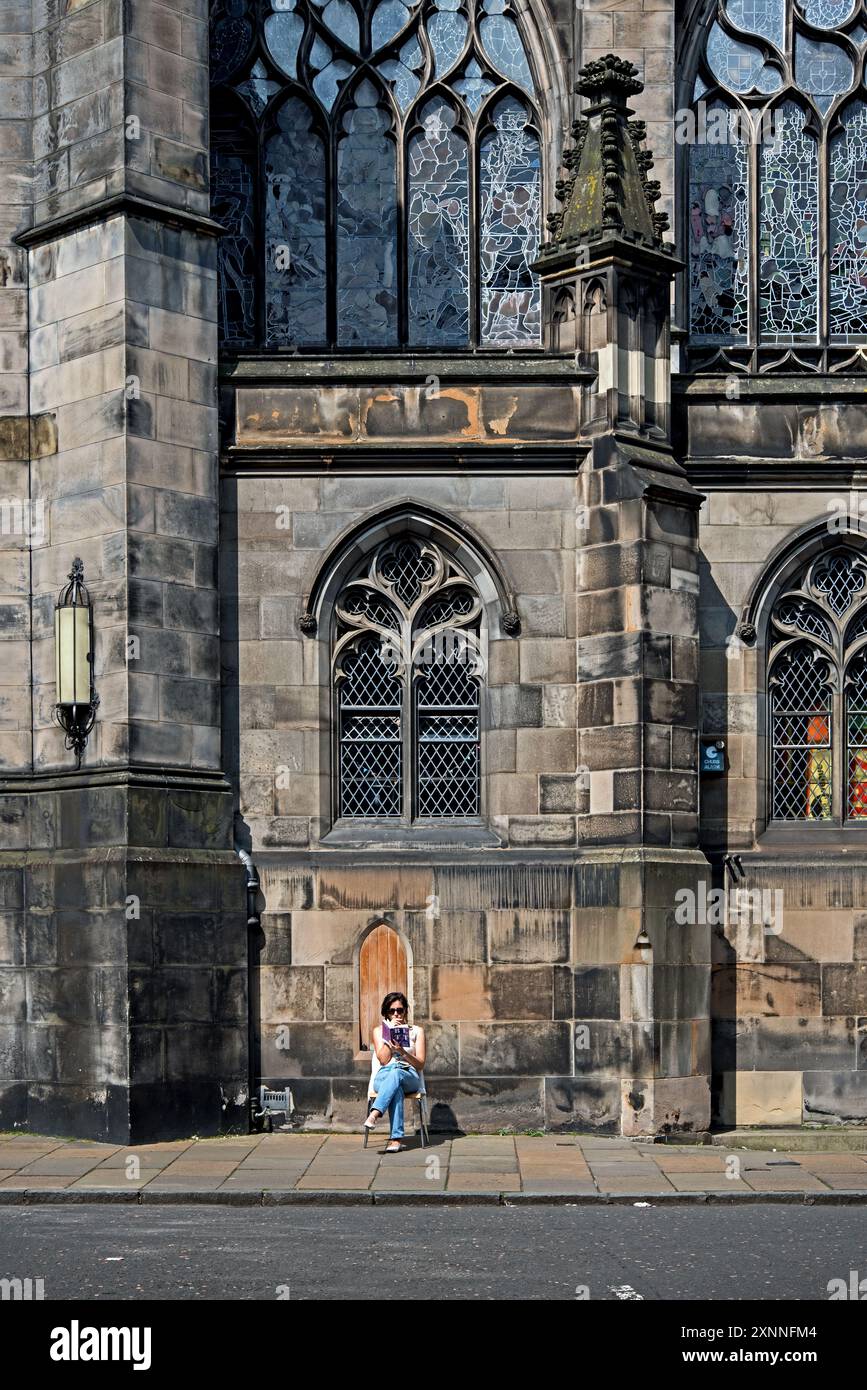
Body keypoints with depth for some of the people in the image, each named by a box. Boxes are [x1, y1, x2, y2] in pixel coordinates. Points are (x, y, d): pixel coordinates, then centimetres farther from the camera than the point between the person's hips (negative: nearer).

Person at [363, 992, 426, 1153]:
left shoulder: (417, 1031, 16)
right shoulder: (378, 1031, 17)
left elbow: (420, 1064, 4)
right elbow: (383, 1060, 0)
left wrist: (403, 1052, -15)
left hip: (409, 1077, 0)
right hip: (383, 1076, 0)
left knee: (395, 1074, -40)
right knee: (396, 1088, -39)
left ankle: (374, 1114, -56)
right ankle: (396, 1138, -50)